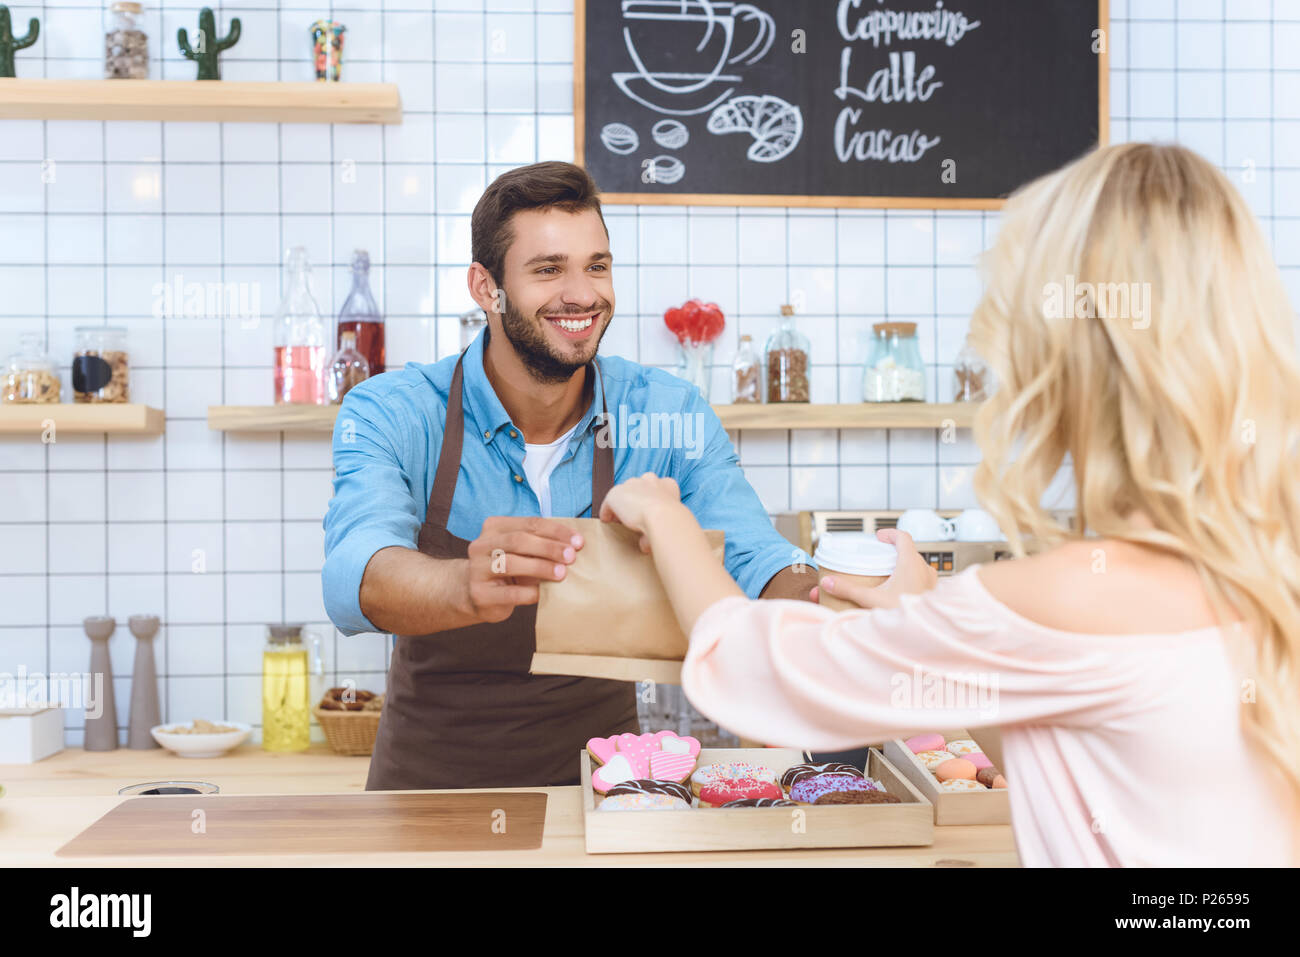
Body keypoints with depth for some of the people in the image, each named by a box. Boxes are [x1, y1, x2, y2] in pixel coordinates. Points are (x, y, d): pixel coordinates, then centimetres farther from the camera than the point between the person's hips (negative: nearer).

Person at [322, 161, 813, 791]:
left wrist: (819, 593, -36)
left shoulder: (670, 413, -4)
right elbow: (356, 580, -28)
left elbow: (759, 571, -11)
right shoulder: (392, 414, -10)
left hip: (599, 770, 2)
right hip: (434, 778, -1)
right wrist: (471, 589, -51)